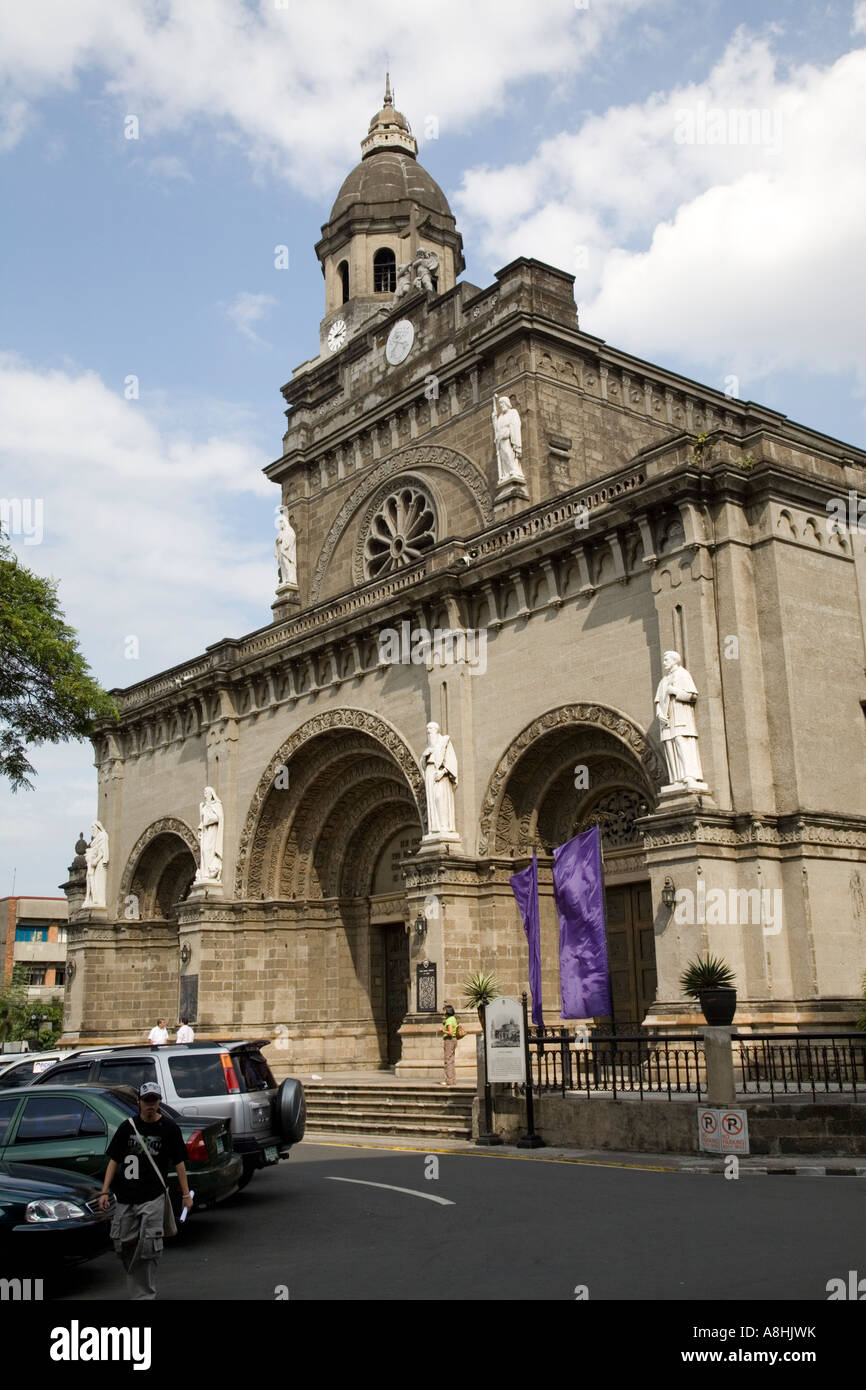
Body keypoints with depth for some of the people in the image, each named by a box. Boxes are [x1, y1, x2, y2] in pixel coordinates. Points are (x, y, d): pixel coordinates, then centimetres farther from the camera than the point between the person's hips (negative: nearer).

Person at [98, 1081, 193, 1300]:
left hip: (153, 1198, -3)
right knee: (123, 1245, 7)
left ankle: (145, 1294, 0)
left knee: (148, 1248, -9)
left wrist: (186, 1194, 1)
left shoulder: (168, 1127, -1)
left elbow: (179, 1162, 3)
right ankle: (136, 1290, 26)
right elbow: (114, 1160, 8)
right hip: (125, 1198, 3)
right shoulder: (128, 1126, 5)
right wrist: (104, 1192, 2)